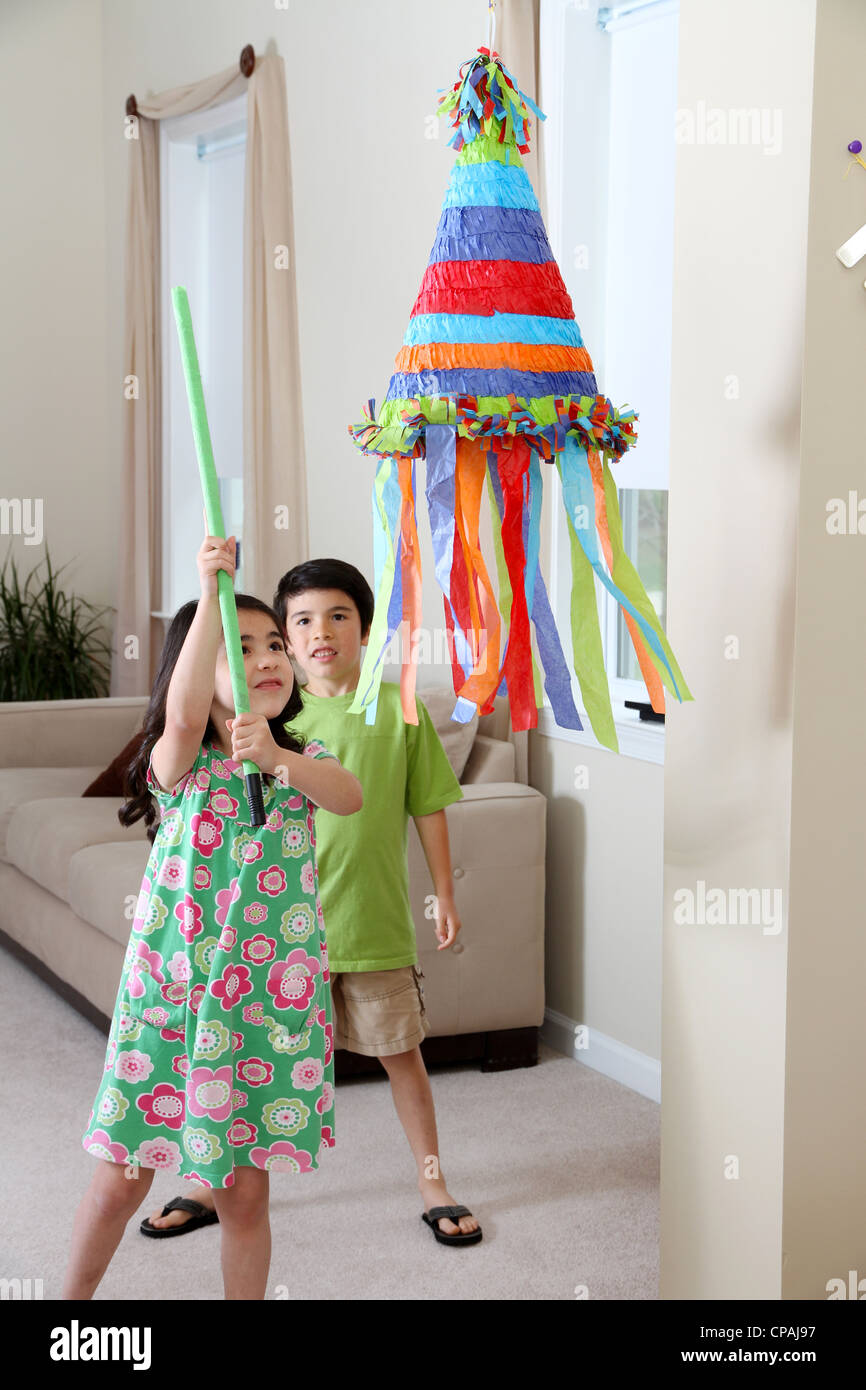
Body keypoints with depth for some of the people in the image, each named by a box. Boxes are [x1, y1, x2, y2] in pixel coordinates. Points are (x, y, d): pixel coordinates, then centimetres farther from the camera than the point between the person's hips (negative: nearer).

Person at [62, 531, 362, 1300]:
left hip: (271, 997, 1)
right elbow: (185, 714, -27)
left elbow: (349, 796, -20)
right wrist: (211, 594, -39)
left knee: (244, 1191, 6)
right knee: (122, 1177, 7)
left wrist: (275, 756, -39)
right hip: (167, 990, -1)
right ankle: (73, 1298, 29)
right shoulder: (180, 764, -4)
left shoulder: (303, 760, 3)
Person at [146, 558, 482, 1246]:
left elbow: (429, 807, 3)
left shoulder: (400, 710, -3)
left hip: (376, 919, -1)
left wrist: (445, 893, 3)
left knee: (401, 1052, 10)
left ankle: (434, 1185, 26)